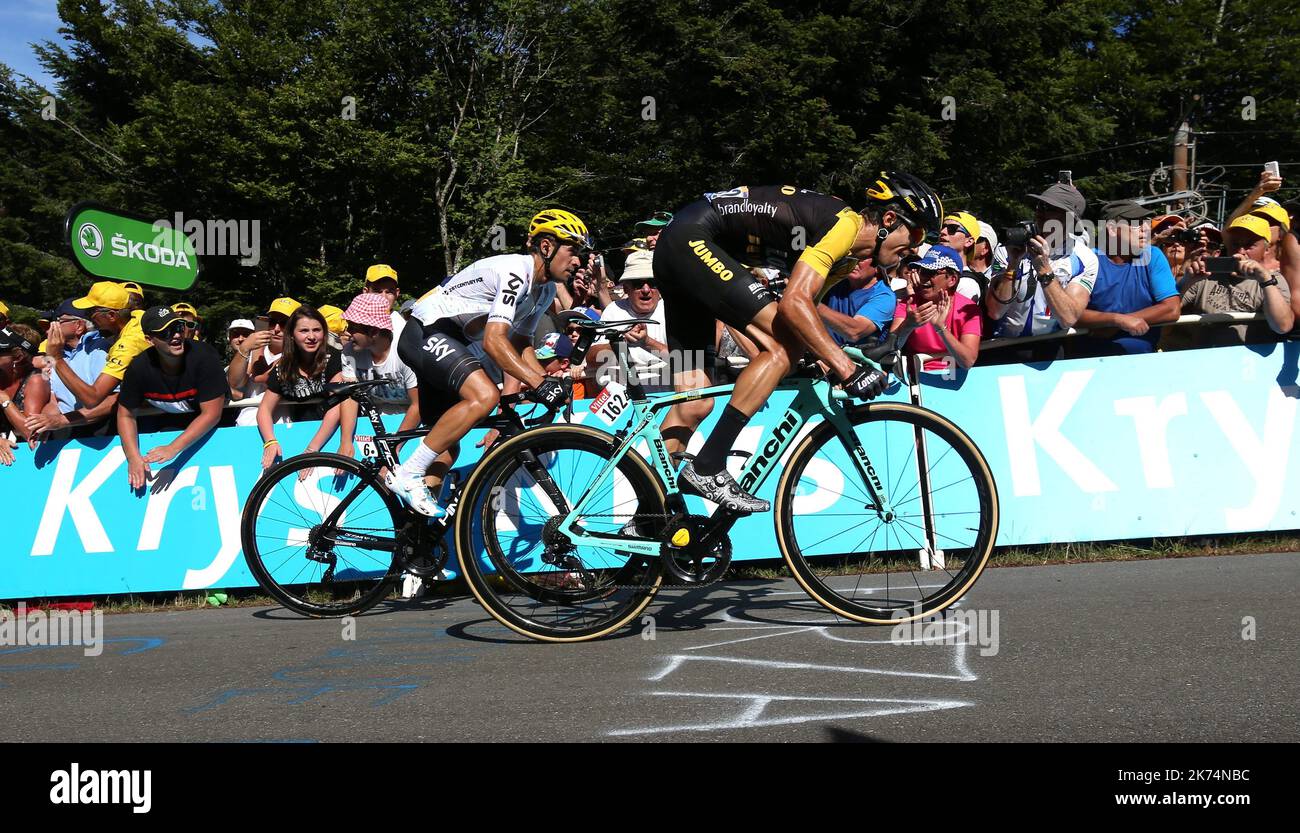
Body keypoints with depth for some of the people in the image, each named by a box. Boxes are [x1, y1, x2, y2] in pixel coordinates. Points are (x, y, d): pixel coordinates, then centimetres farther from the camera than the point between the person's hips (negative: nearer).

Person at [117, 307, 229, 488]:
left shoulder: (204, 356, -30)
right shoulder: (139, 368, -20)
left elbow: (211, 414, -29)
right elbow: (126, 414, -8)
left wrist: (174, 448, -36)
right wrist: (133, 458, -23)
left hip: (210, 427, -2)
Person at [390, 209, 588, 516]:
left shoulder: (545, 290, 9)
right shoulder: (515, 271, -22)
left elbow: (520, 344, 13)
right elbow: (494, 341, -31)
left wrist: (551, 382, -2)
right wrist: (539, 383, -37)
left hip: (450, 341, 11)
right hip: (426, 331, -11)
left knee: (447, 447, 12)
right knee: (484, 395, -31)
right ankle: (407, 474, -24)